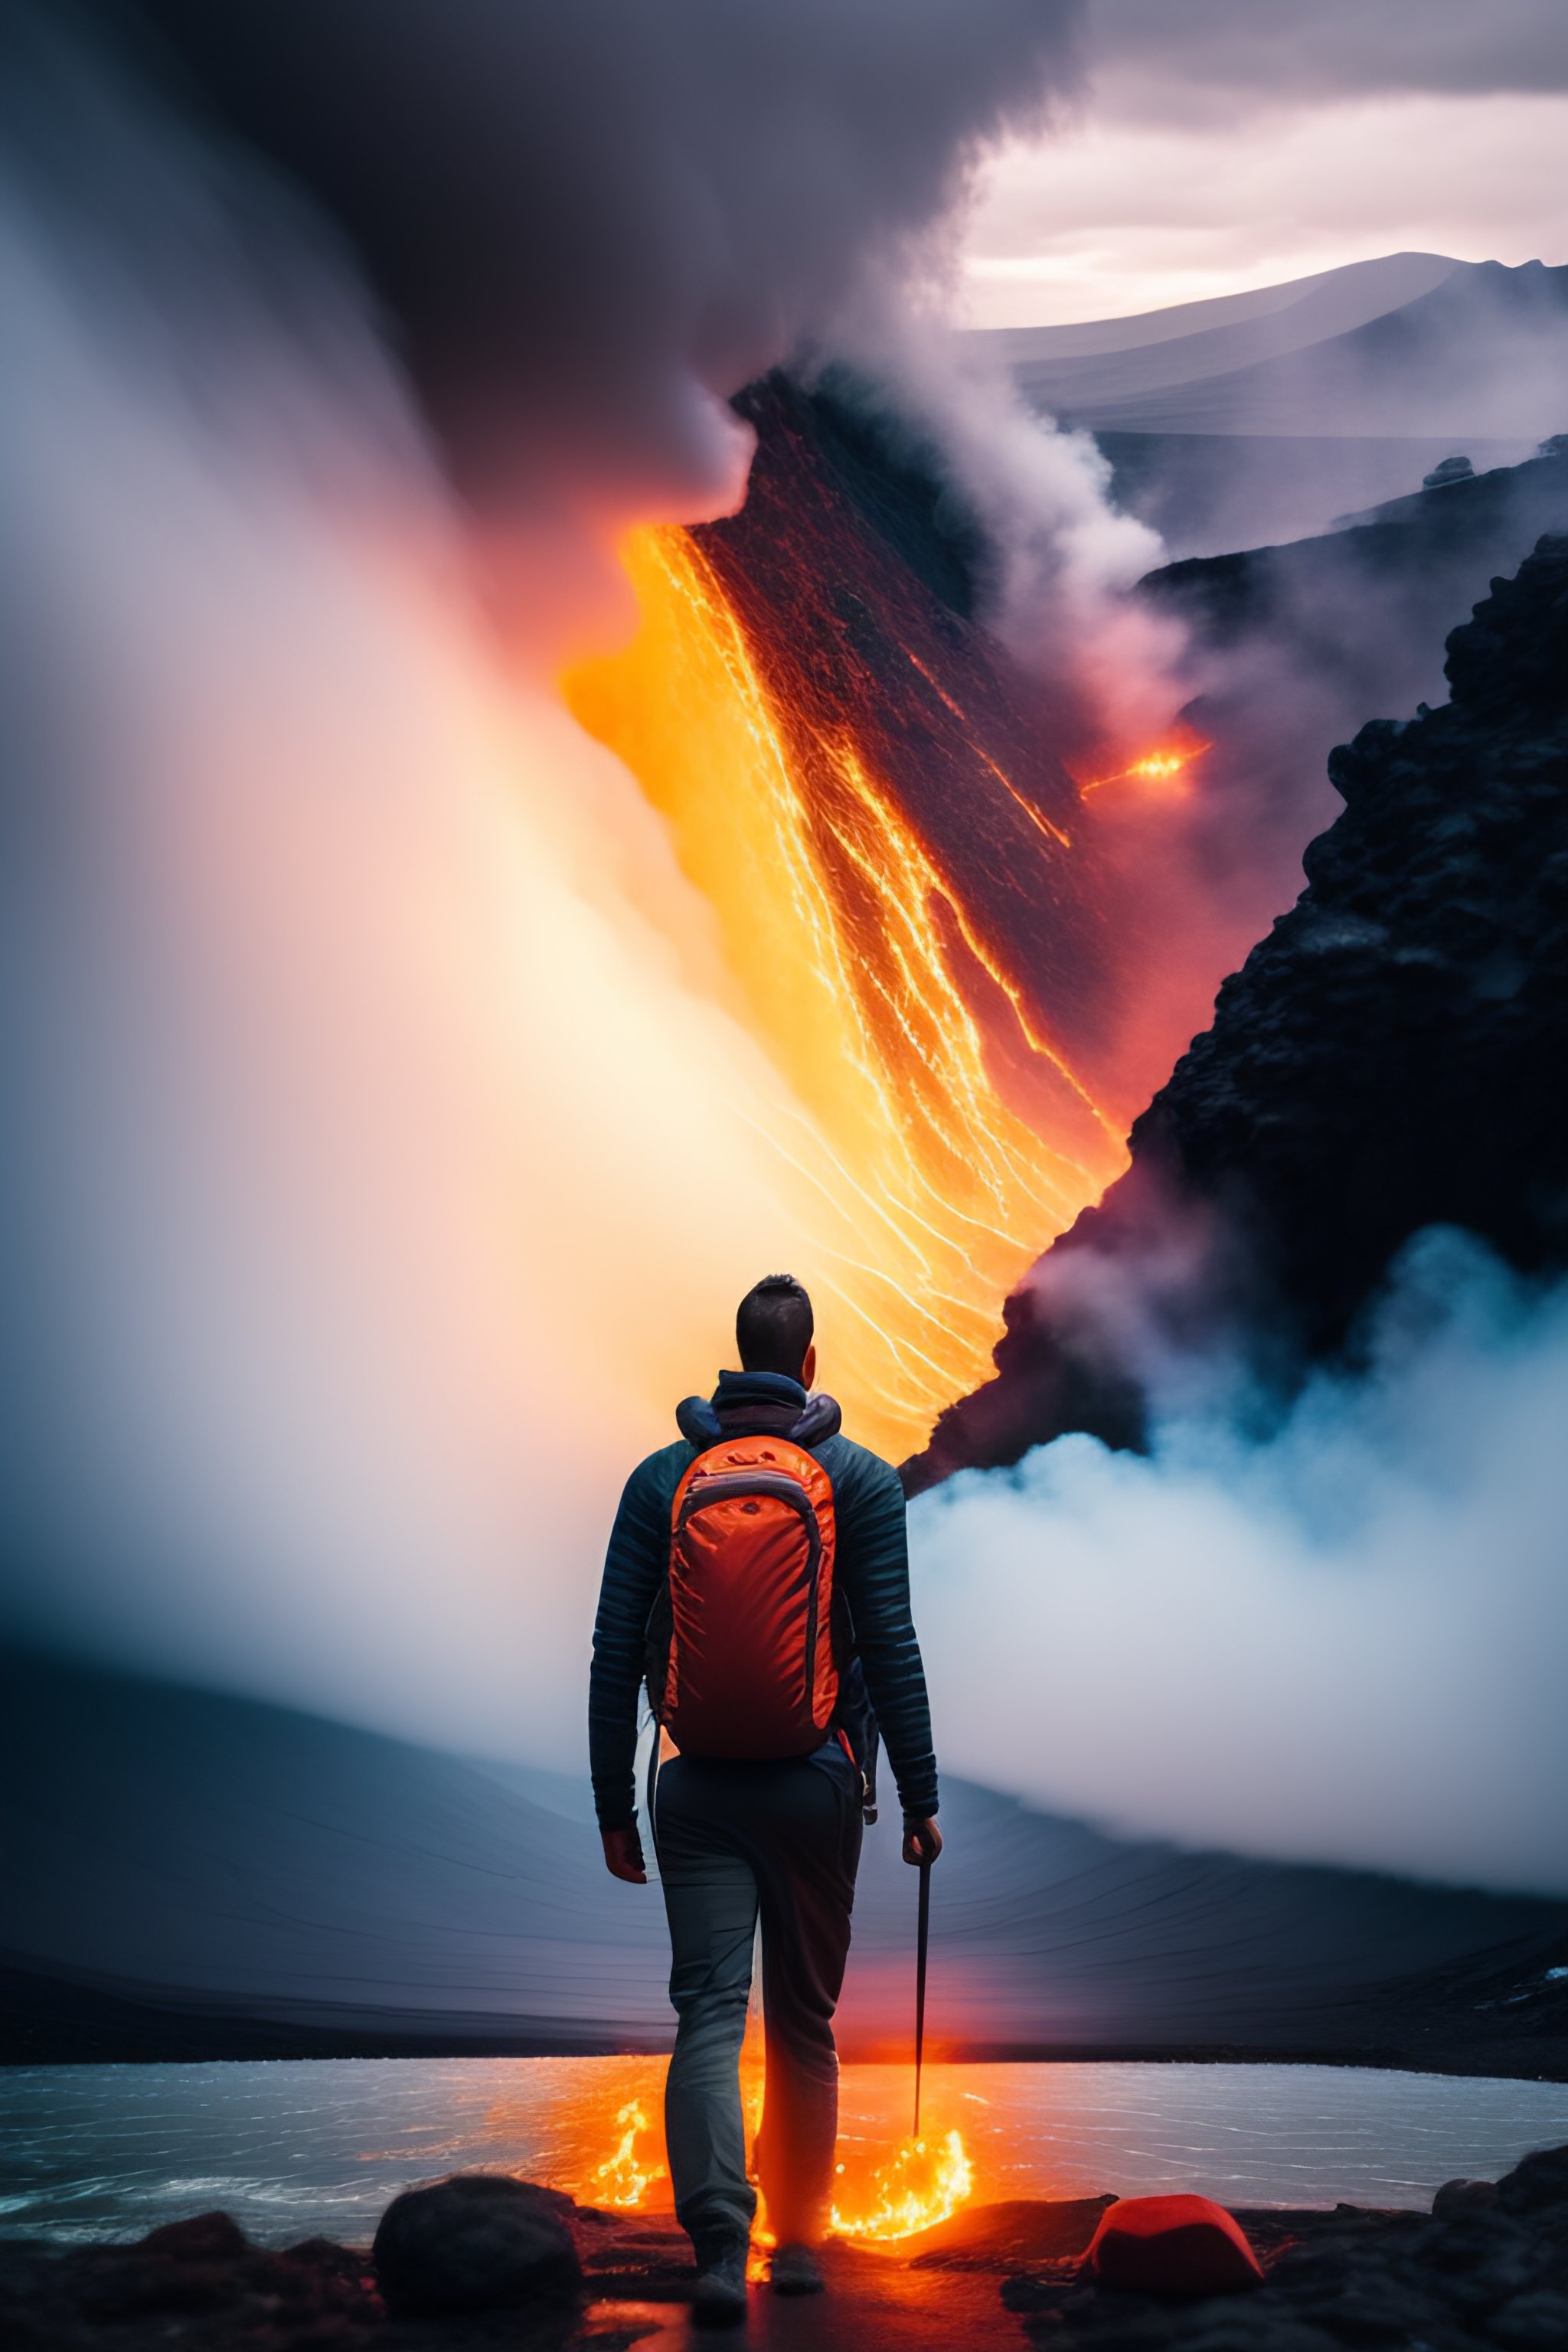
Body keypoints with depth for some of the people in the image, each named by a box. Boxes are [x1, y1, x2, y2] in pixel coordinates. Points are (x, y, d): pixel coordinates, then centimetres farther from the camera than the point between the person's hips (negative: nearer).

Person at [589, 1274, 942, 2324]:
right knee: (805, 2023, 12)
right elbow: (892, 1651, -6)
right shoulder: (860, 1479, -1)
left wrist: (613, 1806, 6)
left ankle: (720, 2246, -18)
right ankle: (800, 2243, 21)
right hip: (816, 1783, 0)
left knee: (710, 2014, -2)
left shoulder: (662, 1478, 3)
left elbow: (616, 1654, 0)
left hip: (699, 1785, 0)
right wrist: (920, 1800, 0)